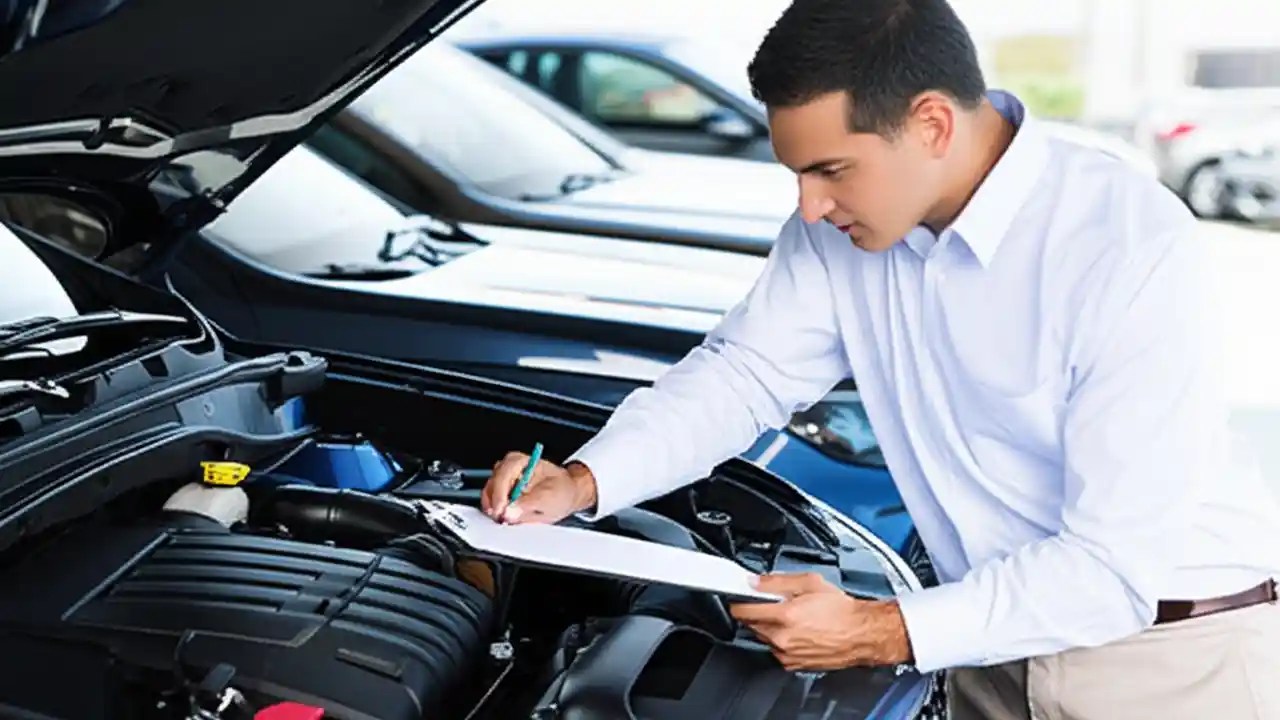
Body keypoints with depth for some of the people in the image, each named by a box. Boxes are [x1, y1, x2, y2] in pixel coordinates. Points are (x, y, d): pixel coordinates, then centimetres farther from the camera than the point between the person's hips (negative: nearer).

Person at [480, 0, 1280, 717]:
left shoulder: (1138, 254, -28)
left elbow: (1116, 564, -27)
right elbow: (744, 371, -1)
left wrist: (882, 634, -31)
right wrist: (583, 480, -16)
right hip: (1001, 642, 5)